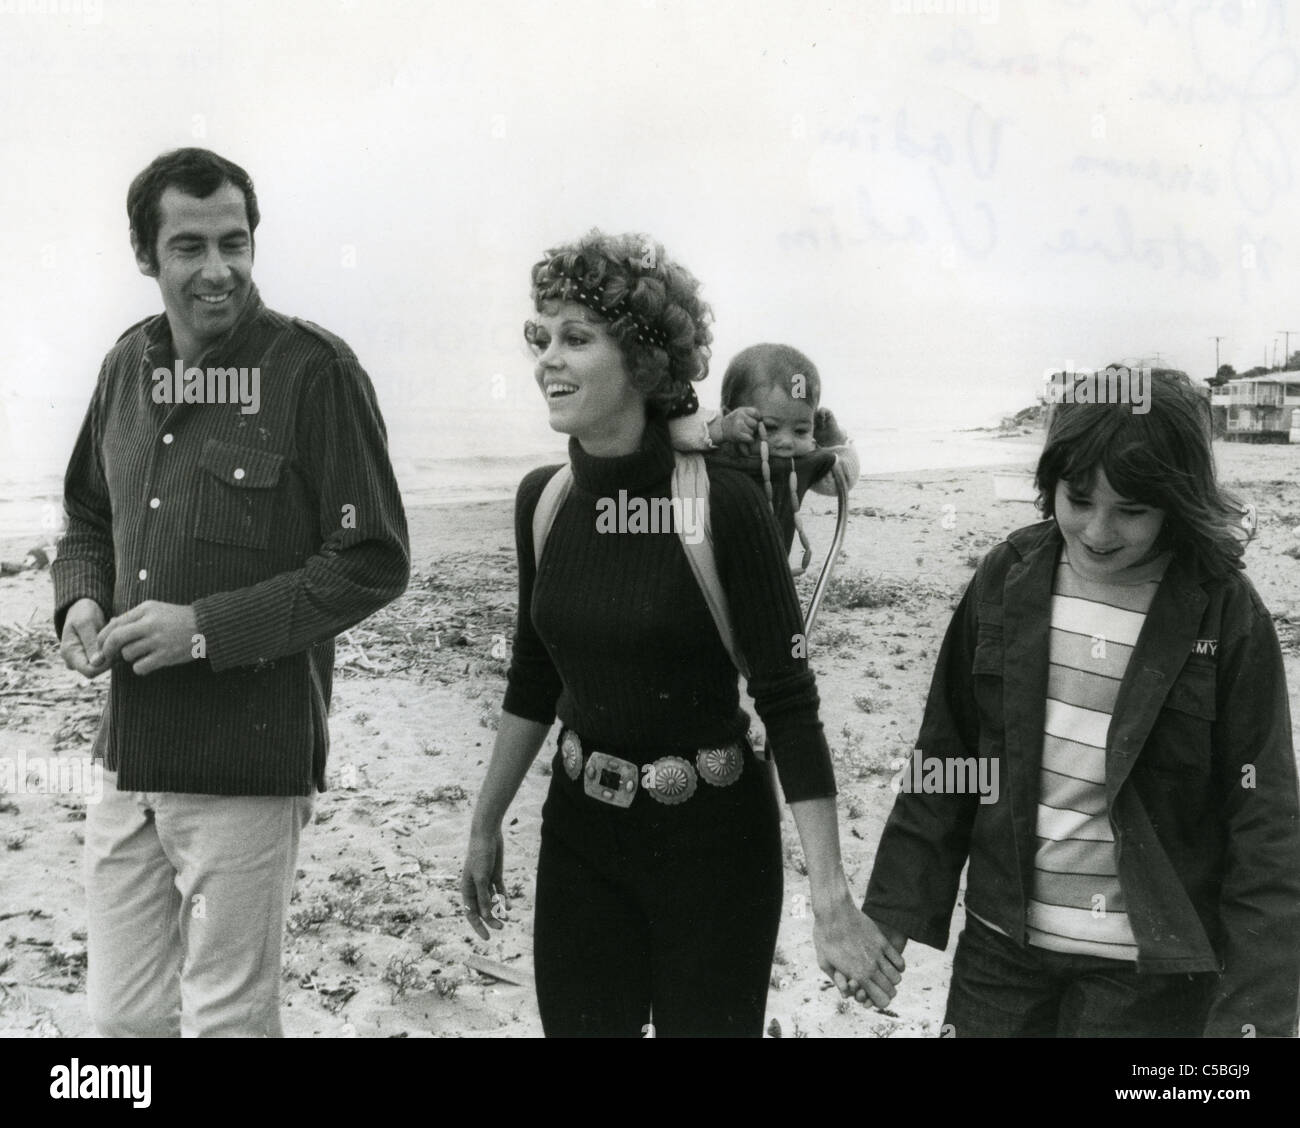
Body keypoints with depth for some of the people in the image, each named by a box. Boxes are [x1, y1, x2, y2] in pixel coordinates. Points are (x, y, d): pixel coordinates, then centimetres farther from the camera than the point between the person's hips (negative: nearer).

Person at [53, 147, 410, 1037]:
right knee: (124, 1015, 16)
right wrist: (80, 600, 0)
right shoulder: (129, 366, 8)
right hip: (128, 759, 6)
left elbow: (374, 563, -13)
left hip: (250, 763, -6)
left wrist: (208, 628, -17)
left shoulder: (315, 371, -11)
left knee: (226, 1018, 7)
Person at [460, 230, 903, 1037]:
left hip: (713, 844, -4)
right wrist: (487, 825, 16)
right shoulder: (542, 500, -2)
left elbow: (788, 704, -16)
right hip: (579, 833, 5)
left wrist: (833, 899, -18)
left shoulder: (725, 504, -18)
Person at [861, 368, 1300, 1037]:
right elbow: (943, 757, 4)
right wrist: (894, 909, 1)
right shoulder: (1007, 579, -2)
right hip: (1000, 942, 3)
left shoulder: (1225, 615, -12)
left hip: (1150, 972, -3)